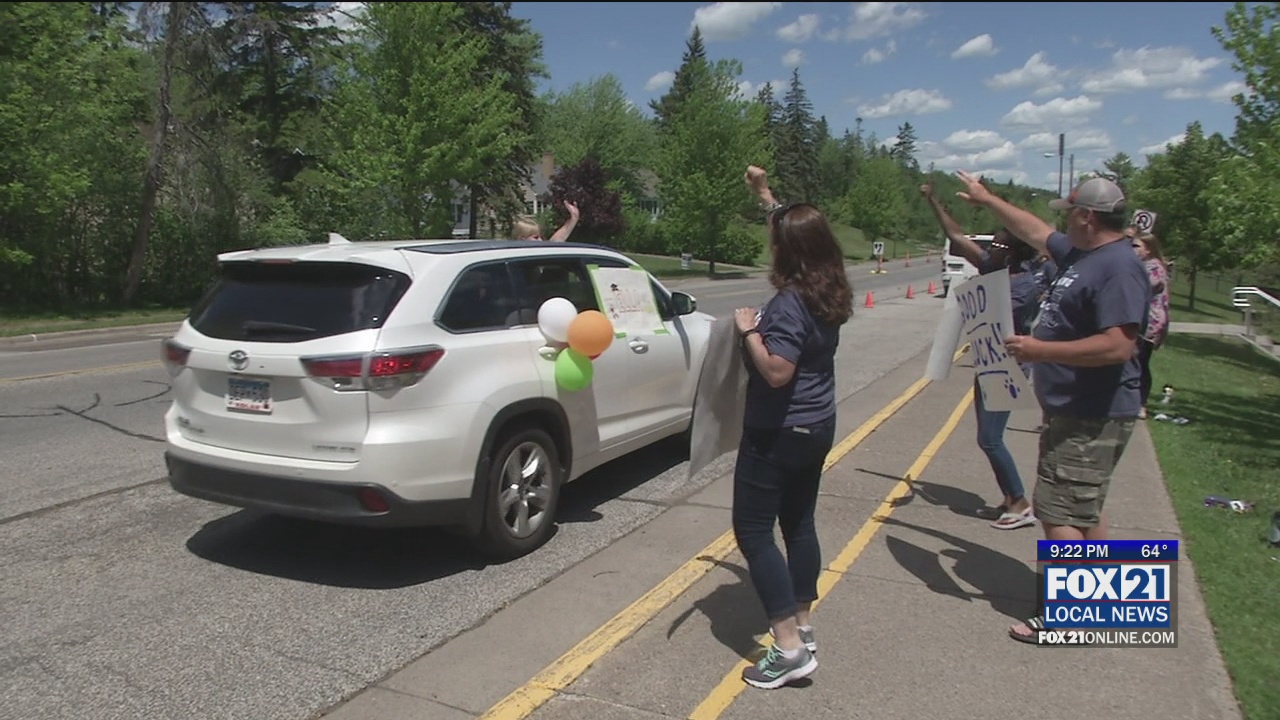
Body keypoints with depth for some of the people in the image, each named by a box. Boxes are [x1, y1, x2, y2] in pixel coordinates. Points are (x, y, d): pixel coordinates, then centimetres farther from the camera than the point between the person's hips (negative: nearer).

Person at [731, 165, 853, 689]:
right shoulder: (829, 292, 3)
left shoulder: (789, 303, -23)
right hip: (817, 428, 9)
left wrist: (749, 330, -17)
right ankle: (802, 628, 28)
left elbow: (776, 371, -31)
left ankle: (789, 648, -2)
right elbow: (797, 229, 20)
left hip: (777, 434, -9)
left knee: (753, 532, -1)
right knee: (799, 523, 18)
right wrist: (766, 195, 26)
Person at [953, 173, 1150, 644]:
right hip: (1073, 411, 11)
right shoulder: (1079, 252, 10)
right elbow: (1034, 231, 28)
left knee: (1059, 512, -7)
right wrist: (987, 200, 34)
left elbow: (1118, 345, -30)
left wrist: (1041, 350, -25)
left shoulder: (1118, 268, -21)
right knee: (1083, 512, 18)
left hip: (1092, 419, -11)